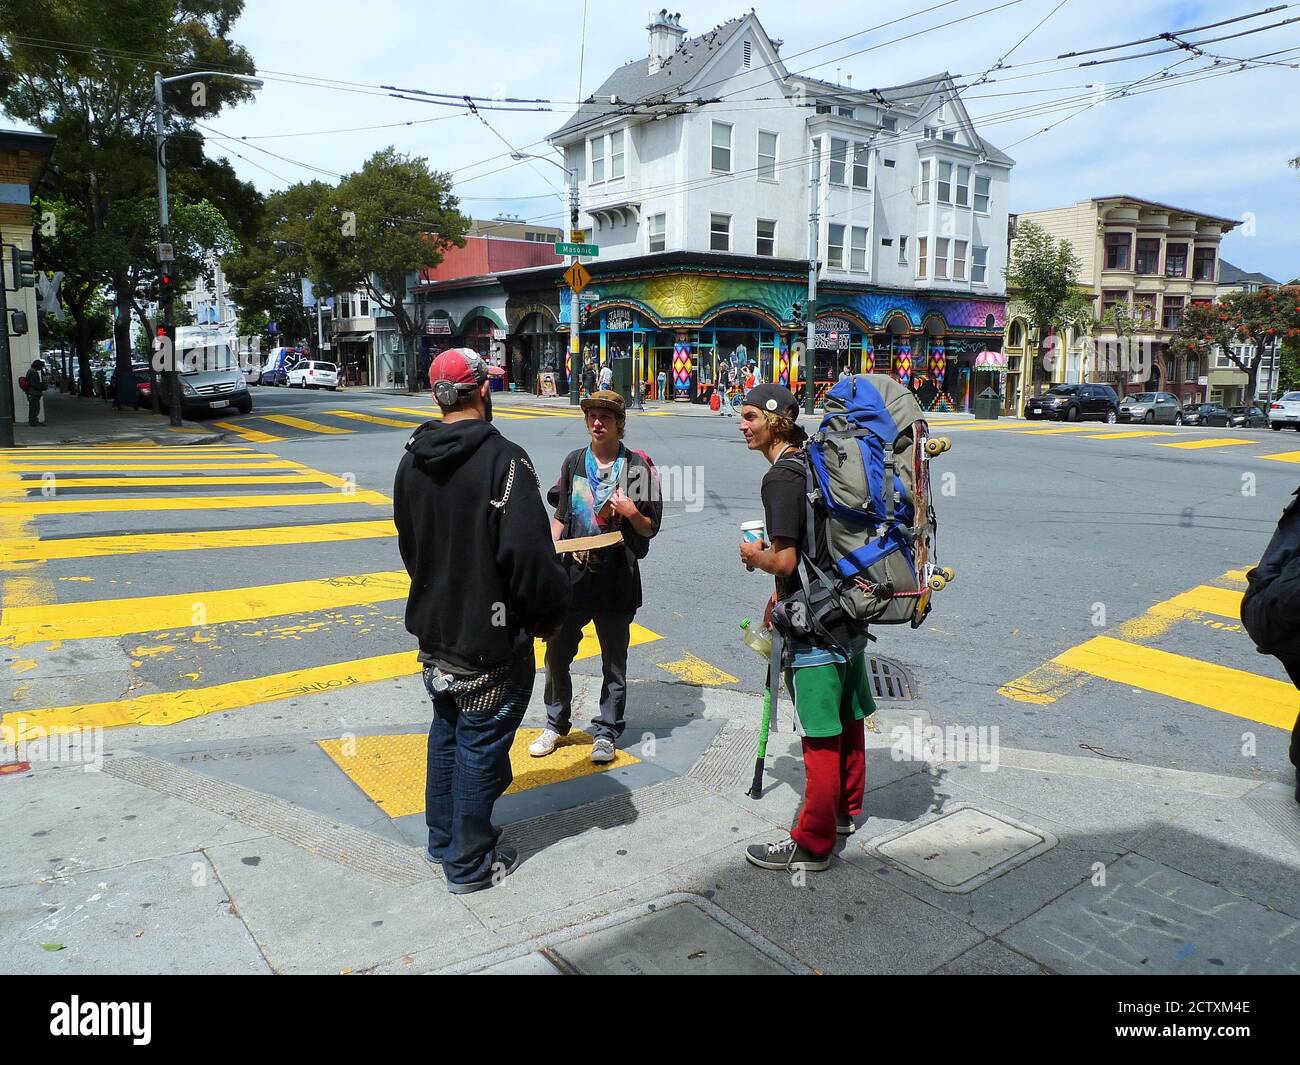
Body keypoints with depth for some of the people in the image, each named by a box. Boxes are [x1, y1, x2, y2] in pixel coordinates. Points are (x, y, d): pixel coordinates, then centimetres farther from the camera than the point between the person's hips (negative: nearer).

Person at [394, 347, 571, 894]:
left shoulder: (413, 460, 4)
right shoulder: (502, 459, -22)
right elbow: (531, 556, -26)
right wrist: (548, 615, -11)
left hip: (433, 628, 8)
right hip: (490, 640, -7)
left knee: (446, 733, 24)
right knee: (480, 746, 7)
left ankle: (443, 838, 39)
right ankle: (468, 863, 21)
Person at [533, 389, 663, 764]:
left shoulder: (638, 468, -4)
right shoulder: (574, 462, 7)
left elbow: (649, 529, -1)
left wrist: (632, 512, -21)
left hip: (616, 577, -3)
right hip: (573, 576, 3)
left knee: (613, 664, 9)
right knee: (556, 655, 10)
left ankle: (606, 733, 23)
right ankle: (556, 725, 29)